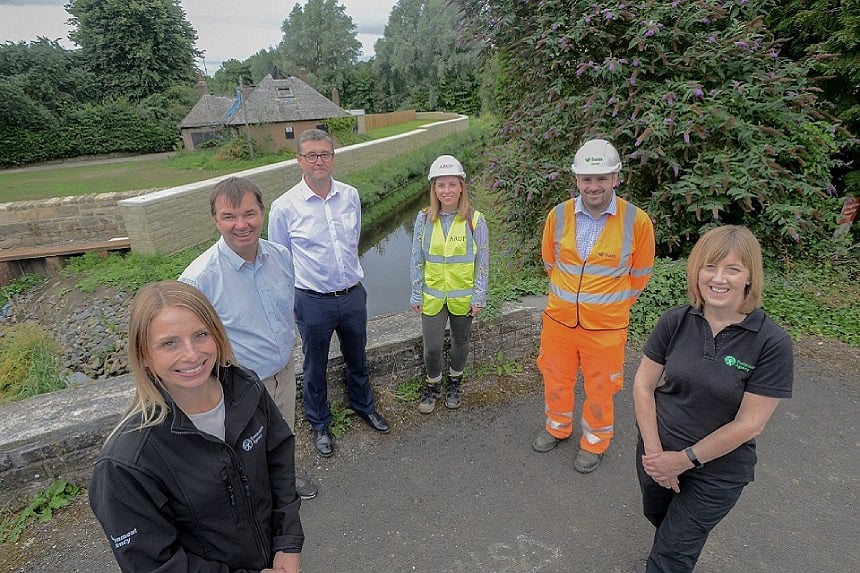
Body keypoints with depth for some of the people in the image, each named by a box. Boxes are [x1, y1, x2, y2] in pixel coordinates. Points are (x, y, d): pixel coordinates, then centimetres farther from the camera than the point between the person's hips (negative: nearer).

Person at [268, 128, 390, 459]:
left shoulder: (351, 196, -2)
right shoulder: (284, 207, -13)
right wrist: (287, 301, 4)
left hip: (353, 295, 4)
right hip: (314, 303, -3)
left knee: (357, 359, 23)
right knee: (315, 367, 16)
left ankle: (364, 407, 49)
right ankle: (319, 425, 40)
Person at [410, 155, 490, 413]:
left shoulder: (475, 220, -11)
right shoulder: (424, 219, -7)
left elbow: (482, 263, -4)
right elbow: (417, 261, 0)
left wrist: (478, 297, -5)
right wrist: (416, 295, 2)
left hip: (463, 297, 0)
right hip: (432, 296, 1)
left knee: (460, 342, 18)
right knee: (431, 347, 4)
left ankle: (455, 382, 44)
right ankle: (433, 385, 32)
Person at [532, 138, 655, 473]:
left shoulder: (636, 221, -15)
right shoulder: (559, 216, -8)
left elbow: (639, 274, 1)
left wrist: (614, 304, 9)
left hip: (606, 326, -2)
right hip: (558, 319, 3)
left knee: (599, 389, 15)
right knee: (555, 379, 20)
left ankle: (594, 443, 41)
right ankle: (557, 427, 48)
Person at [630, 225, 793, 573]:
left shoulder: (772, 344, -21)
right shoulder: (675, 322, -13)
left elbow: (749, 424, -18)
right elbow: (643, 385, -8)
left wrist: (684, 459, -15)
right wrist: (653, 450, -13)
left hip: (717, 469, -3)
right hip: (658, 451, 3)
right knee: (656, 515, 27)